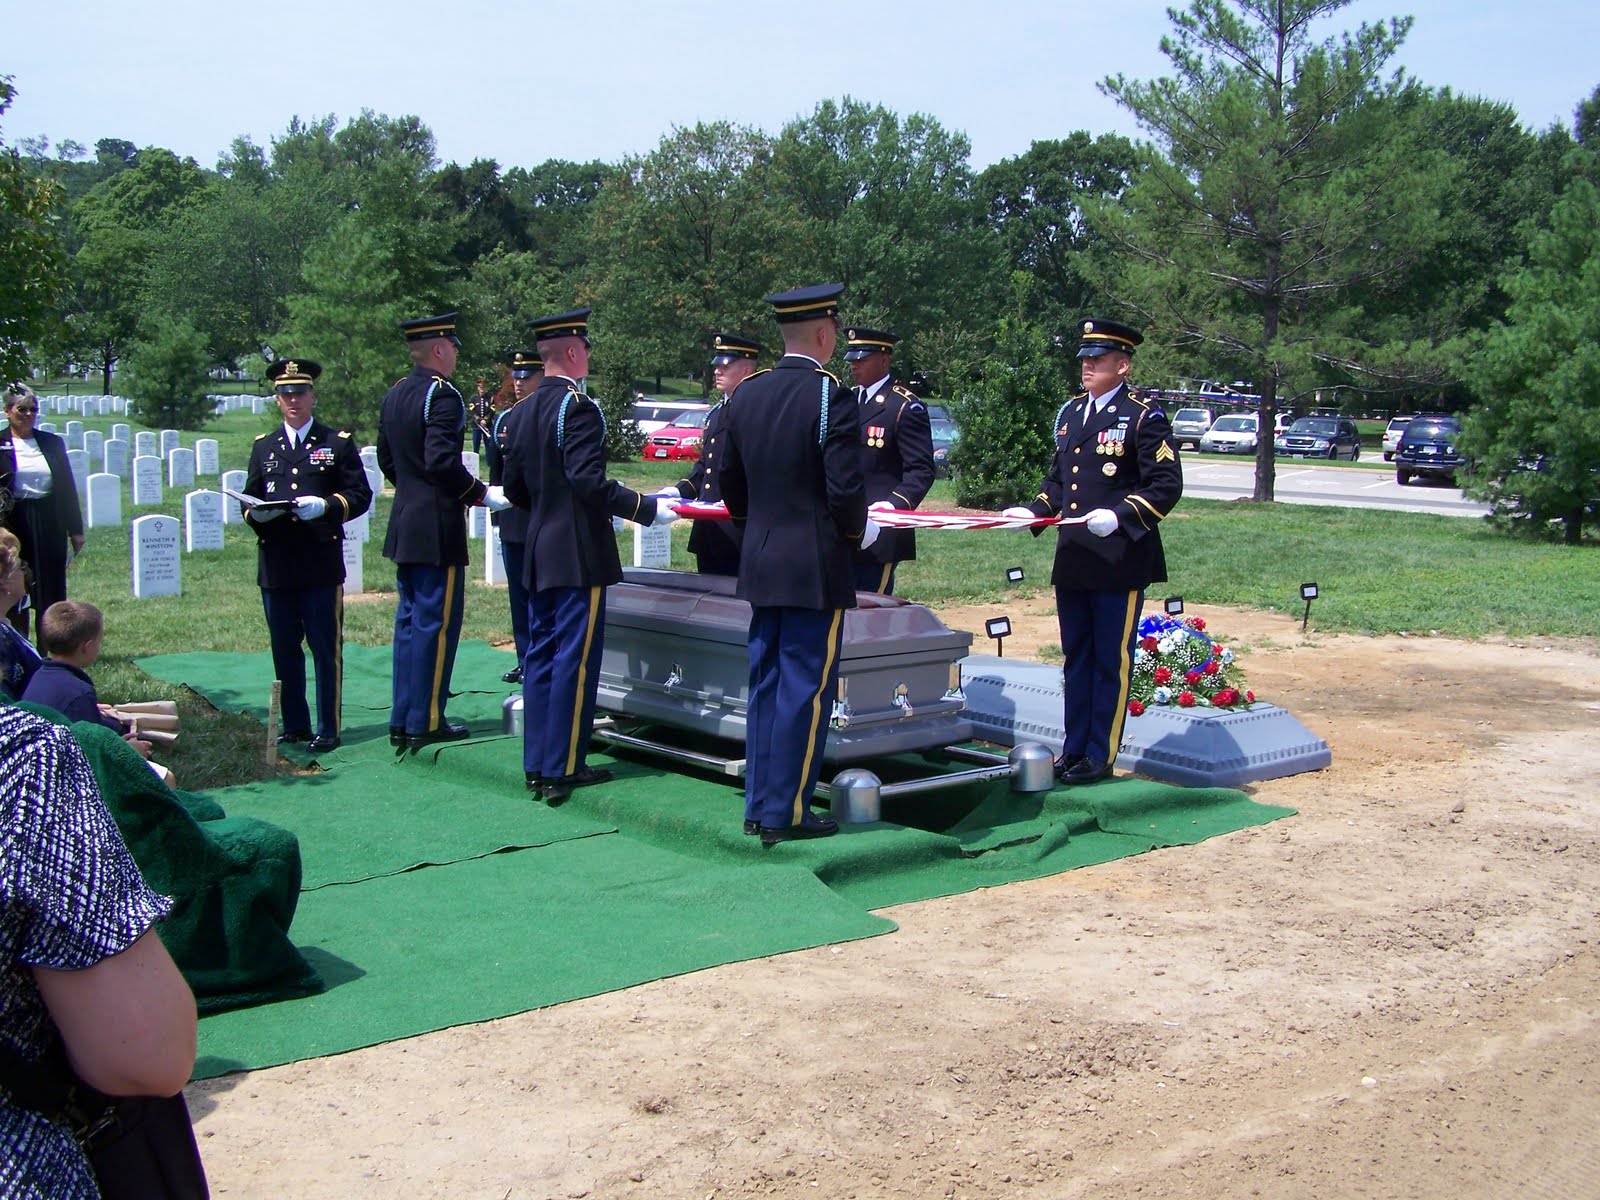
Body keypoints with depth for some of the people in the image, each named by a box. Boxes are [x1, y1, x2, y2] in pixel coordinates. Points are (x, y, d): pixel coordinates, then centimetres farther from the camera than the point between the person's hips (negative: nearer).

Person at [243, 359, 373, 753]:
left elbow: (360, 495, 1)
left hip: (322, 565, -3)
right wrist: (256, 513, -6)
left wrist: (325, 506, -17)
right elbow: (249, 499, 17)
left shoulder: (338, 443, 7)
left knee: (326, 648, 0)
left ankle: (328, 730, 6)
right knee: (284, 650, 8)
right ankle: (294, 726, 18)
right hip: (275, 566, 4)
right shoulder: (263, 447, 18)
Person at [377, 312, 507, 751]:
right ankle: (425, 722, 3)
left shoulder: (394, 395, 12)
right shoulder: (442, 395, -16)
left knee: (409, 620, 14)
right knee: (436, 623, -2)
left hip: (404, 526, 9)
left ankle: (401, 721, 18)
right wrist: (477, 492, -12)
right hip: (437, 529, -9)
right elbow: (442, 461, -25)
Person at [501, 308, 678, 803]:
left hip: (539, 554, 8)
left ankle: (537, 764, 18)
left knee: (541, 655, 12)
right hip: (579, 554, -8)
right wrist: (647, 508, -17)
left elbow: (513, 487, 14)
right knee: (575, 659, -2)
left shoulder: (526, 411, 10)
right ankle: (563, 770, 2)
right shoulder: (578, 406, -15)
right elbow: (589, 480, -23)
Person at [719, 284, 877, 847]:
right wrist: (858, 532, 0)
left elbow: (729, 483, 12)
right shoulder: (831, 398, -15)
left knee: (765, 684, 14)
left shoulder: (746, 394, 6)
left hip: (760, 564, 7)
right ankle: (786, 814, 6)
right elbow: (845, 489, -19)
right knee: (805, 689, 1)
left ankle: (759, 805, 21)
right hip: (815, 569, -7)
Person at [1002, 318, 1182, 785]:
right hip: (1073, 559, 7)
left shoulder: (1144, 416, -7)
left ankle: (1101, 756, 10)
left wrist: (1119, 515, -23)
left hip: (1120, 561, -7)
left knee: (1111, 660, 2)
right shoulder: (1071, 413, 14)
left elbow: (1166, 486, -11)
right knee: (1076, 657, 13)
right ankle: (1073, 750, 22)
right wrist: (1033, 511, 7)